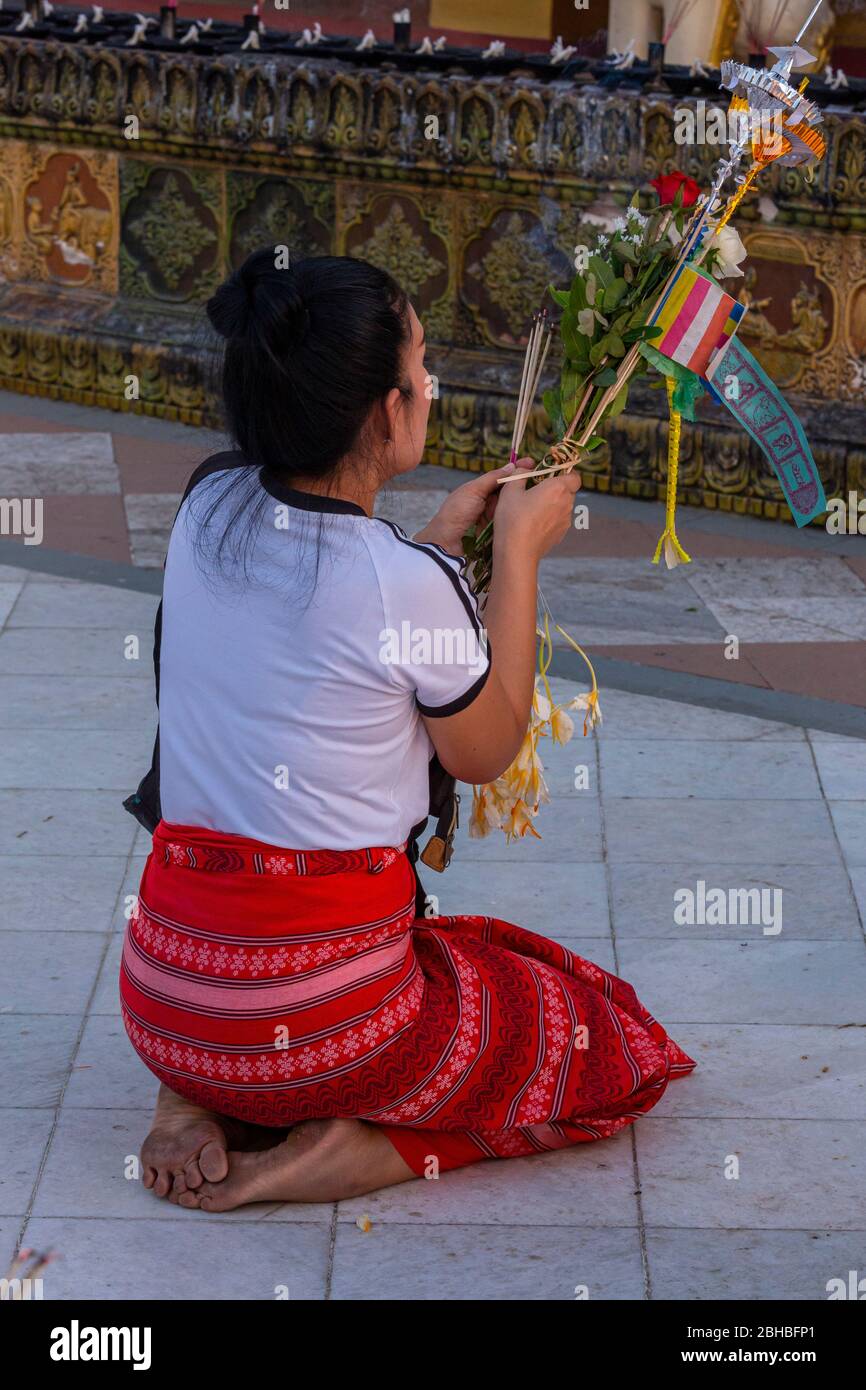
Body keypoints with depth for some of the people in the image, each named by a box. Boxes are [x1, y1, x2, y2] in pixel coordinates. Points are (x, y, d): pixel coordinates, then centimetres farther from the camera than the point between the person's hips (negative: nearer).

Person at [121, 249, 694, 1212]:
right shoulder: (410, 586, -19)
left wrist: (434, 542, 19)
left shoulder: (207, 509, -2)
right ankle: (314, 1160, -3)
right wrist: (518, 552, 5)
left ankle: (191, 1099, 12)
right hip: (318, 1014, -7)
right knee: (615, 1051, 16)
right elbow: (487, 753, 0)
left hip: (161, 1001, 7)